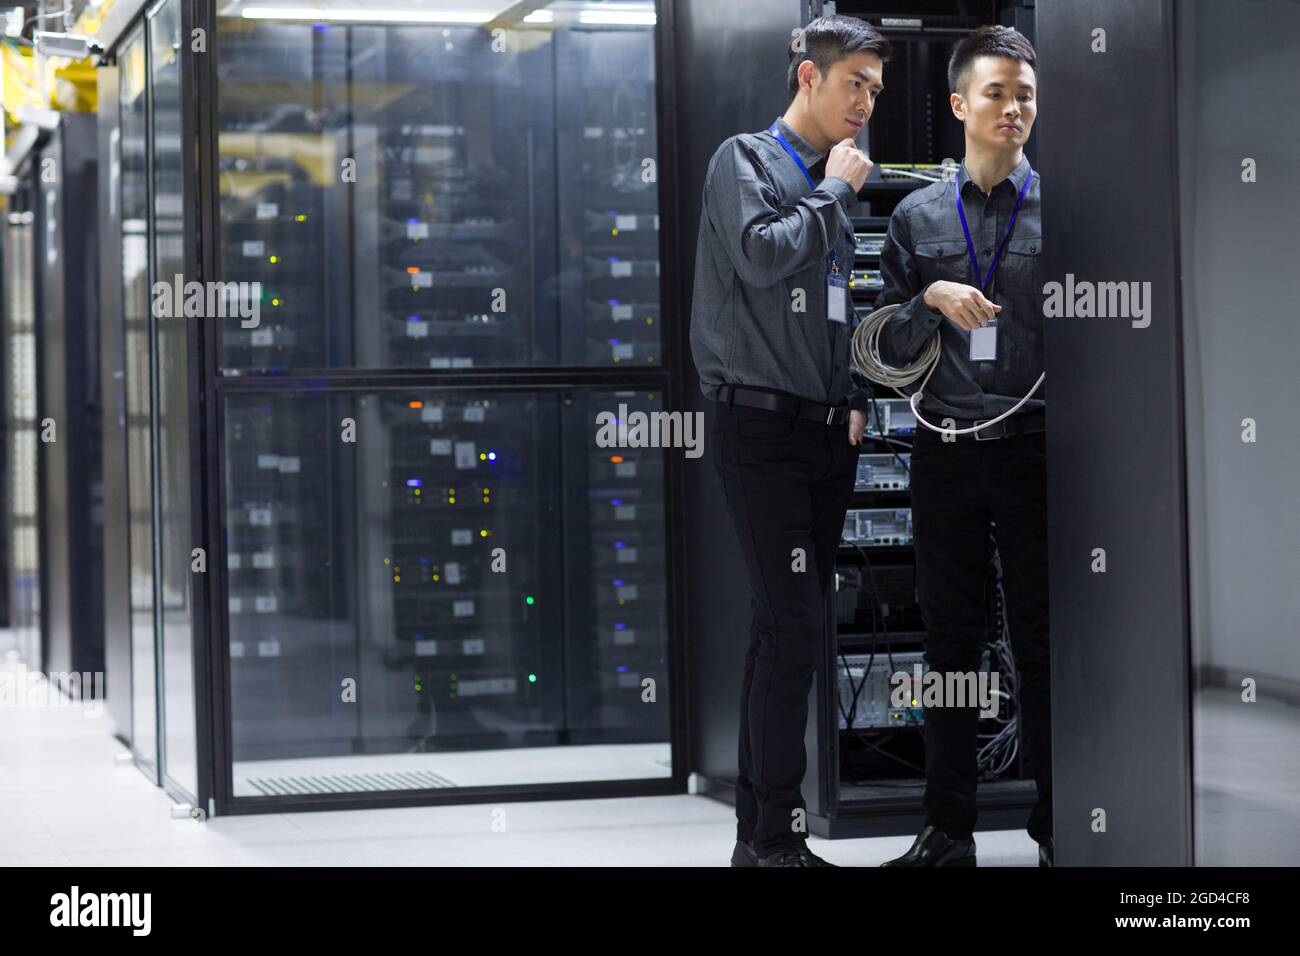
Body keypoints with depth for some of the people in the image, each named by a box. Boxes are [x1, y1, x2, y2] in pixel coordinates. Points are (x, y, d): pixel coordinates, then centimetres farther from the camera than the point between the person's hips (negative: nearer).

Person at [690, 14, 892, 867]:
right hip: (763, 425, -7)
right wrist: (835, 192, -7)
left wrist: (857, 401, 11)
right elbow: (761, 254, -20)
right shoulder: (746, 160, -2)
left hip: (826, 434, 7)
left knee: (792, 631, 8)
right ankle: (774, 834, -10)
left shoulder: (837, 185, 18)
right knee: (793, 625, -14)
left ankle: (763, 829, 13)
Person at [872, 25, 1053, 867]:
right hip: (946, 452, 2)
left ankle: (1055, 828, 10)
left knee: (1040, 641, 2)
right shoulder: (918, 216, 9)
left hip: (1035, 450, -2)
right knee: (951, 640, 7)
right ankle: (948, 833, 14)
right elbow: (892, 351, 8)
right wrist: (931, 301, -10)